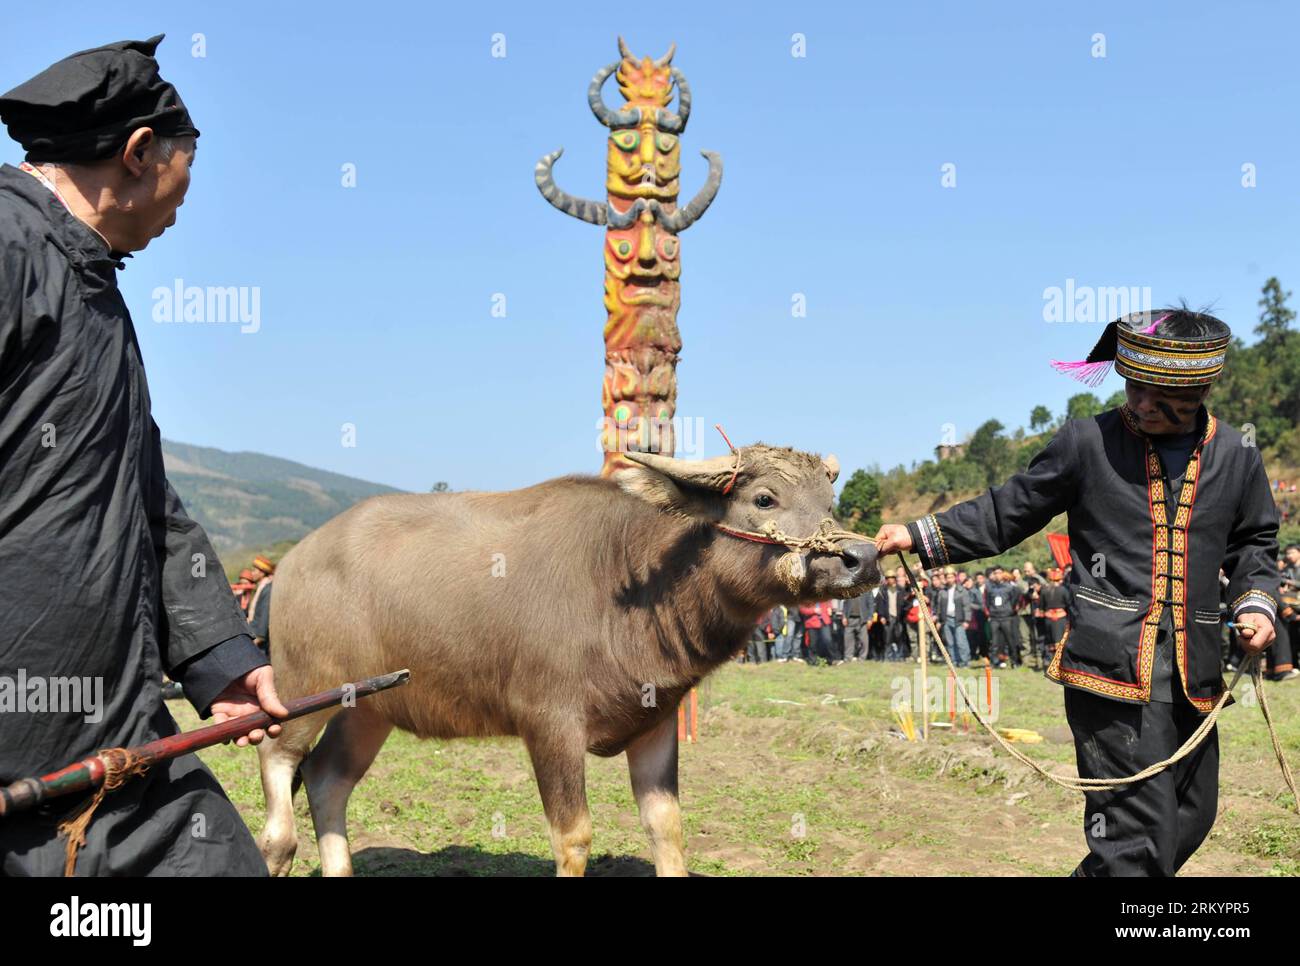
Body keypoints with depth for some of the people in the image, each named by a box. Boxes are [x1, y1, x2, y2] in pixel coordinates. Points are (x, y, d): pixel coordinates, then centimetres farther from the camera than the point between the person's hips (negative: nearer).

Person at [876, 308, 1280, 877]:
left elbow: (1254, 546, 21)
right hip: (1111, 669, -5)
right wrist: (920, 536, -4)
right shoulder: (1088, 443, -2)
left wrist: (1257, 603, 2)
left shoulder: (1237, 457, 8)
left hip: (1192, 677, 5)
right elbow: (1007, 514, 5)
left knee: (1190, 821, 18)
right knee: (1139, 839, -9)